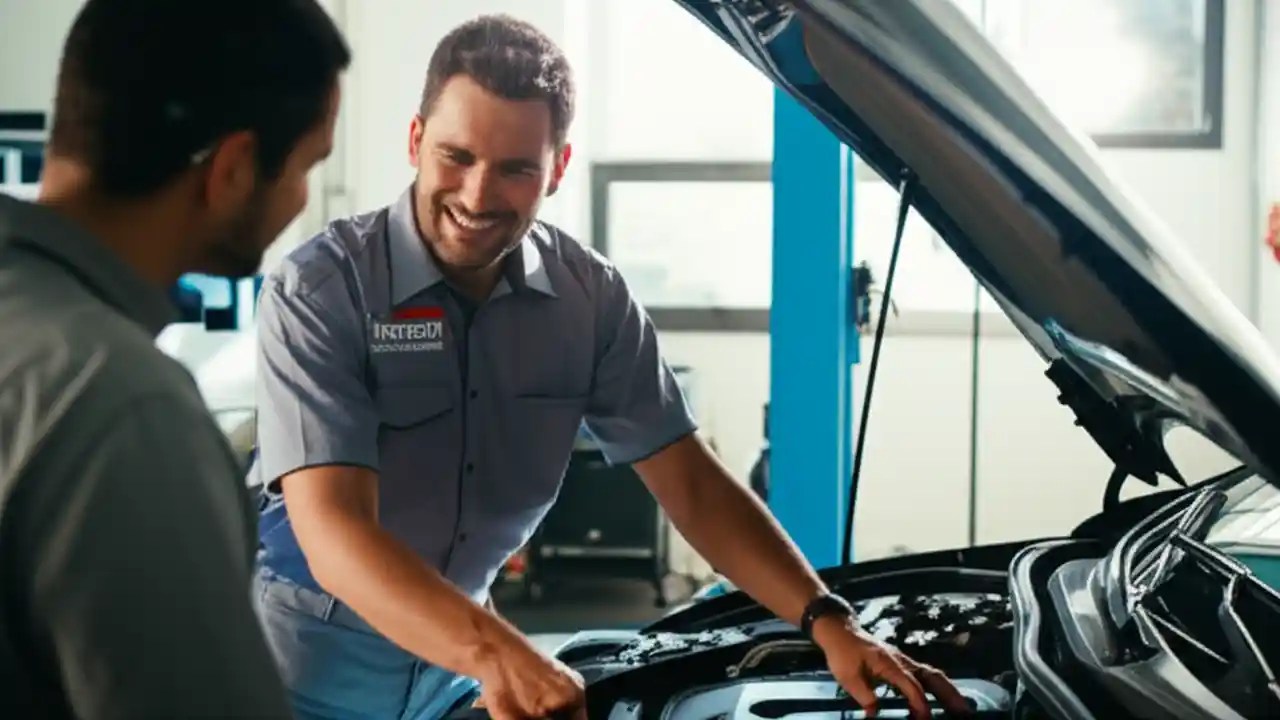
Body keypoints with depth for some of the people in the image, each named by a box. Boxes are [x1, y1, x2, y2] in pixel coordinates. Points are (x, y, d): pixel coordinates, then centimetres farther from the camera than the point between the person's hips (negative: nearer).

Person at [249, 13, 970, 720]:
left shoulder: (591, 296, -7)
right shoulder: (320, 290, -22)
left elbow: (692, 483, -4)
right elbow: (331, 529, -31)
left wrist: (829, 621, -17)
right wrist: (497, 654, -46)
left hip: (451, 654, 4)